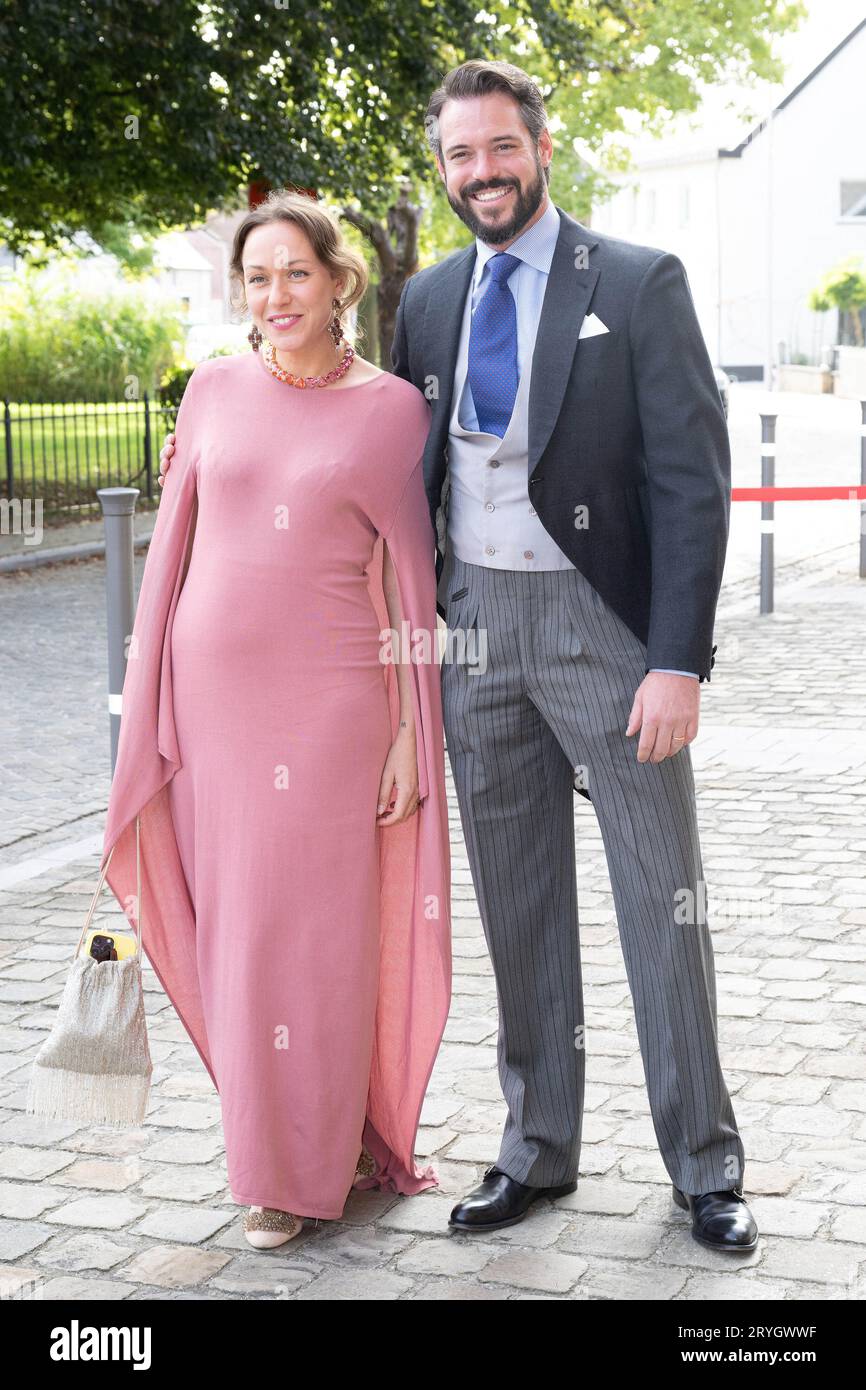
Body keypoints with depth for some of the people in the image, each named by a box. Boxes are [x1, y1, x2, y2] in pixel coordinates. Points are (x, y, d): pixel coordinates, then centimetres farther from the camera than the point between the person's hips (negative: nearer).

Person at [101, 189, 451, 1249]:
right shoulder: (214, 390, 7)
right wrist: (153, 703, 7)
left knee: (322, 924, 3)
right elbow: (174, 547, 10)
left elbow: (410, 576, -1)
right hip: (215, 689, 3)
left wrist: (410, 730, -5)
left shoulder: (391, 407, -1)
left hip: (333, 697, -3)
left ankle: (318, 1161, 20)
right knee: (235, 919, 8)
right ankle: (267, 1152, 25)